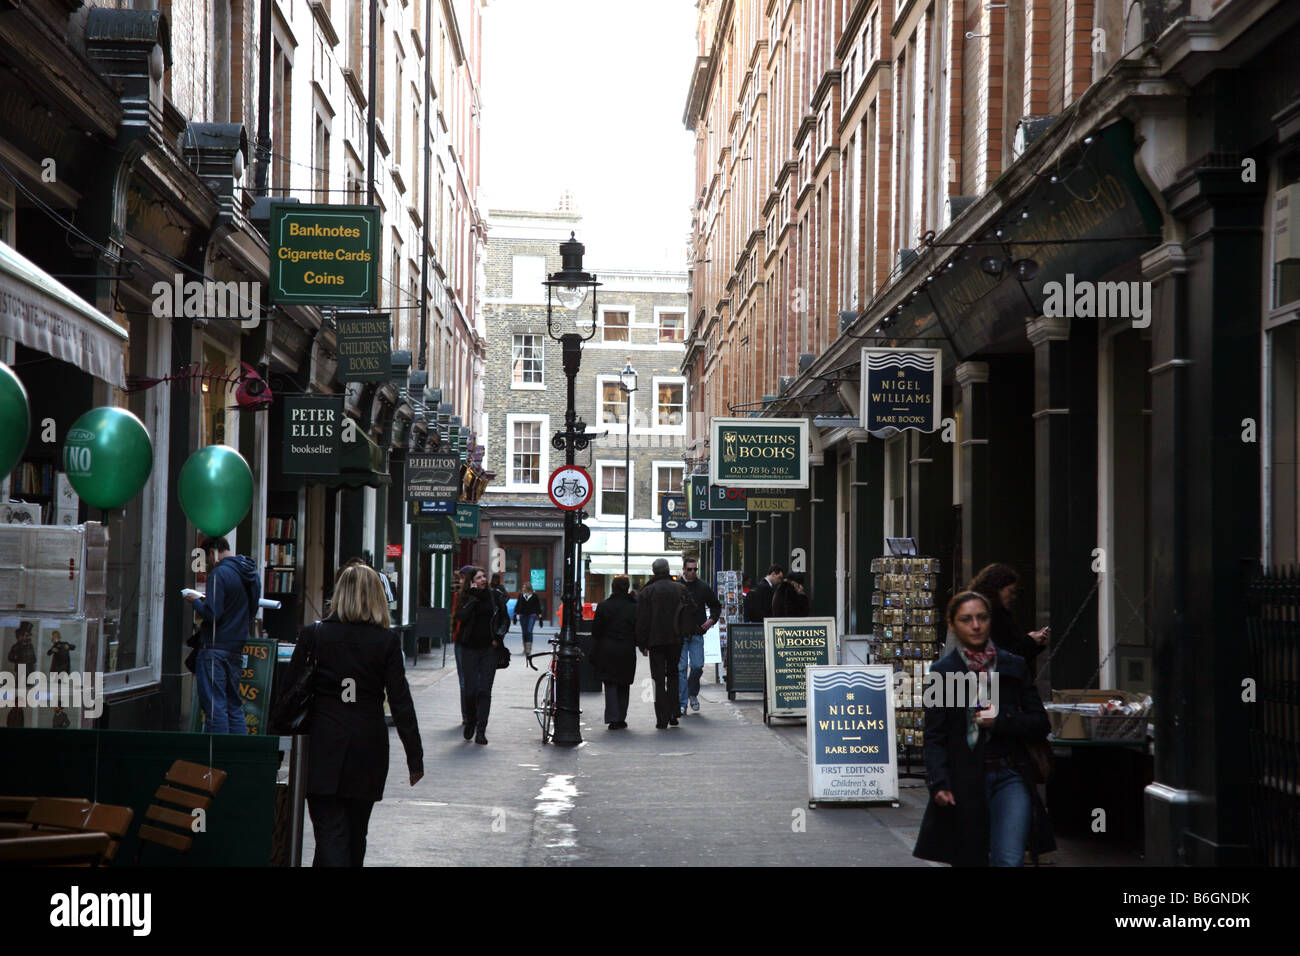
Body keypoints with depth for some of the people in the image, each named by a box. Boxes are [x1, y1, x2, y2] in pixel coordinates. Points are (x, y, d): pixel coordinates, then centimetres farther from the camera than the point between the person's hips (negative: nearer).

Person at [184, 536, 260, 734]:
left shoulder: (220, 573, -14)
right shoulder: (251, 573, 12)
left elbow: (211, 614, -20)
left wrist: (196, 600, -1)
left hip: (215, 648, -8)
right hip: (237, 649, 8)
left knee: (214, 704, -5)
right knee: (234, 704, 13)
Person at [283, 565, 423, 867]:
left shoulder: (313, 635, -3)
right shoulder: (387, 641, -4)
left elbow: (289, 690, -2)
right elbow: (400, 701, -4)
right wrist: (415, 757, 1)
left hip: (324, 748, -1)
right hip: (368, 750, 1)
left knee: (329, 833, -4)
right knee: (355, 834, 17)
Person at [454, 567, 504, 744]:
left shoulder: (493, 595, 4)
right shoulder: (466, 598, 0)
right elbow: (461, 617, -18)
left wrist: (498, 638, 3)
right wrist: (474, 597, -17)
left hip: (489, 649, 1)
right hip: (470, 648, -1)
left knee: (484, 690, -4)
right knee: (470, 690, -4)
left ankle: (481, 731, 0)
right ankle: (471, 720, 25)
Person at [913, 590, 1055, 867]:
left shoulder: (1014, 666, 10)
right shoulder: (942, 673, 4)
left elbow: (1040, 723, 8)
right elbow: (935, 738, -1)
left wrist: (1000, 721, -9)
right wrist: (939, 784, -15)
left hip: (1009, 777, 1)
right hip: (964, 782, -1)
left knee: (1009, 860, -15)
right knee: (969, 860, 2)